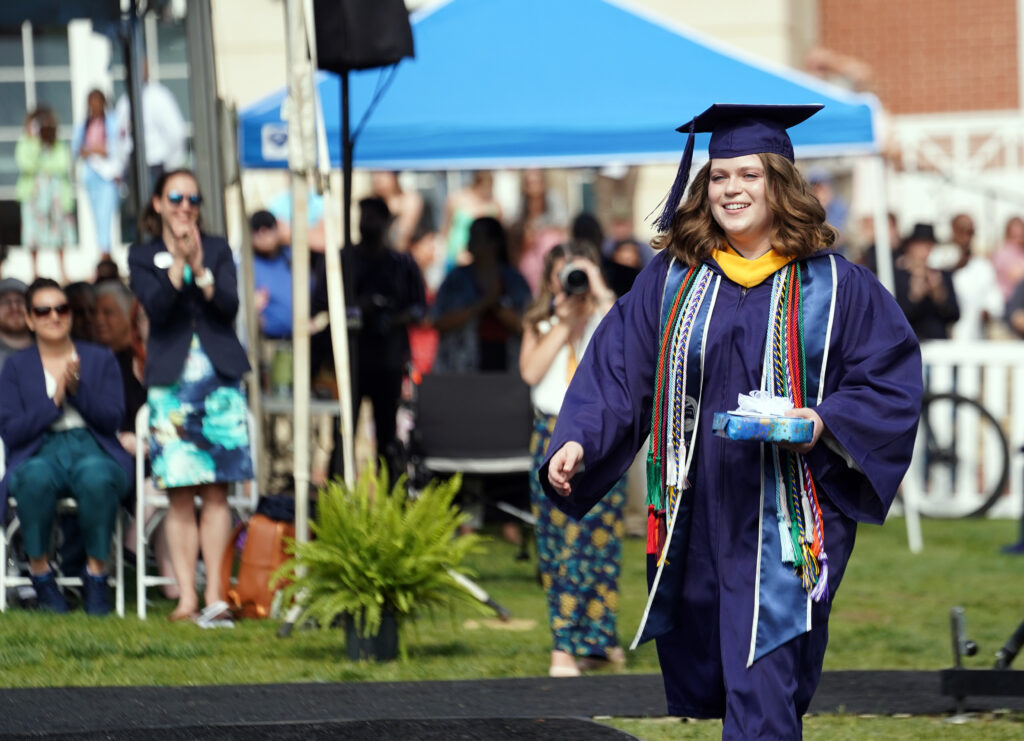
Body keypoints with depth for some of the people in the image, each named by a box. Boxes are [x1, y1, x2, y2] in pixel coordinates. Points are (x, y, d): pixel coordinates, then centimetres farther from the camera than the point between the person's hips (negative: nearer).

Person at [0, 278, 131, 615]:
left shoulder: (100, 359, 15)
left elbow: (112, 419, 3)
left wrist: (77, 389, -10)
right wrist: (54, 400, -7)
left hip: (92, 449, 0)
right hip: (39, 453, 0)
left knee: (97, 477, -39)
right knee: (36, 478, -40)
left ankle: (96, 570, -23)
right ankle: (39, 569, -19)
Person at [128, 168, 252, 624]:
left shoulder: (218, 250, 11)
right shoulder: (142, 257, 7)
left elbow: (229, 305, -2)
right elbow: (156, 307, -8)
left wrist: (200, 268, -15)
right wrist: (178, 262, -18)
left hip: (219, 380, 1)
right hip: (171, 384, -1)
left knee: (216, 492, -3)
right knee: (180, 496, -5)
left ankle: (215, 594, -3)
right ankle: (186, 596, -5)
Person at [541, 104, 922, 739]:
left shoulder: (834, 288, 0)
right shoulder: (670, 281, 8)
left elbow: (892, 382, 0)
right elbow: (615, 370, 5)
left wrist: (826, 424, -17)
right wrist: (577, 442, -11)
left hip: (783, 525, -4)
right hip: (693, 516, 4)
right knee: (697, 687, 13)